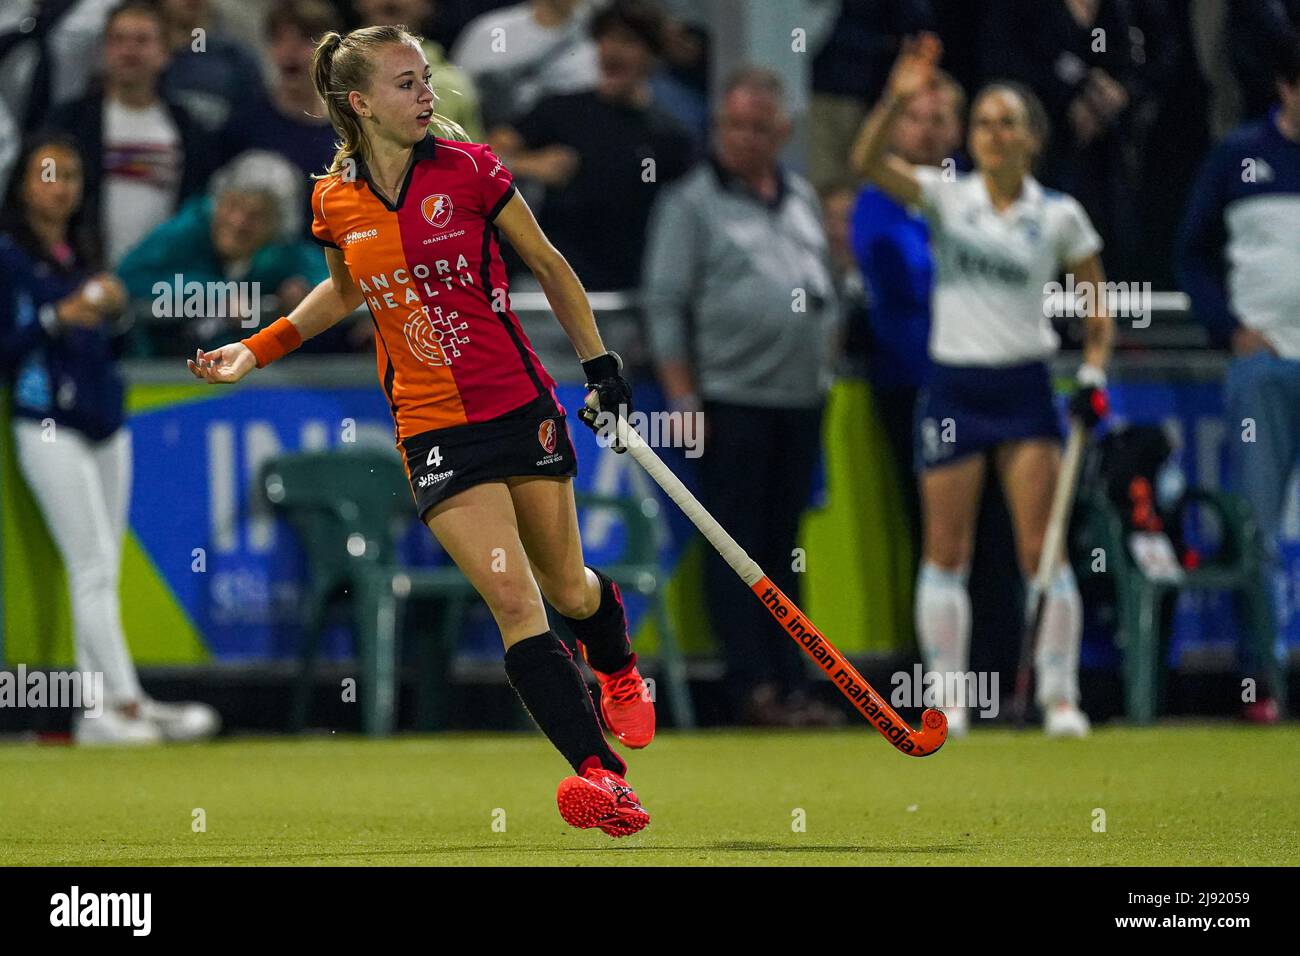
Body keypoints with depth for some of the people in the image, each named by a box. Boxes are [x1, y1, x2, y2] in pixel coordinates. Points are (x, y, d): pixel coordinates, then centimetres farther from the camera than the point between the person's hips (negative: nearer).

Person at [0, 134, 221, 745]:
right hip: (50, 428, -7)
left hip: (107, 426, 7)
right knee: (92, 568, -12)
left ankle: (97, 715, 5)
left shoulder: (82, 256, 17)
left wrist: (113, 314, 1)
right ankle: (126, 703, -15)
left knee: (101, 574, 5)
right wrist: (57, 317, -21)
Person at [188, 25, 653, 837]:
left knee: (565, 587, 12)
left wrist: (600, 363, 7)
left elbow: (548, 265, 6)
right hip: (432, 427, 0)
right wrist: (255, 351, 11)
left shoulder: (469, 170, -7)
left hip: (520, 403, 0)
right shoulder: (336, 203, -2)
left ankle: (618, 665, 50)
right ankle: (604, 776, -18)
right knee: (514, 603, -14)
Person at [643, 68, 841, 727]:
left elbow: (826, 288, 24)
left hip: (801, 400, 6)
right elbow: (665, 305, -6)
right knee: (737, 548, -5)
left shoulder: (801, 198, 15)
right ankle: (754, 688, -7)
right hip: (732, 399, -6)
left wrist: (826, 363, 16)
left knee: (783, 548, 8)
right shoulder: (691, 203, -3)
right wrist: (683, 398, -12)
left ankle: (792, 685, 10)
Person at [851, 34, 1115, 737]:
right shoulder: (946, 197, 3)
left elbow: (1098, 308, 11)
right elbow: (867, 161, -13)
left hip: (1025, 388, -1)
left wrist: (1093, 374, -4)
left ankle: (1060, 696, -1)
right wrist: (897, 100, -28)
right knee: (945, 552, 2)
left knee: (1043, 551, -7)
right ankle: (948, 698, 9)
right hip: (953, 383, 1)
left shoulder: (1059, 216, 3)